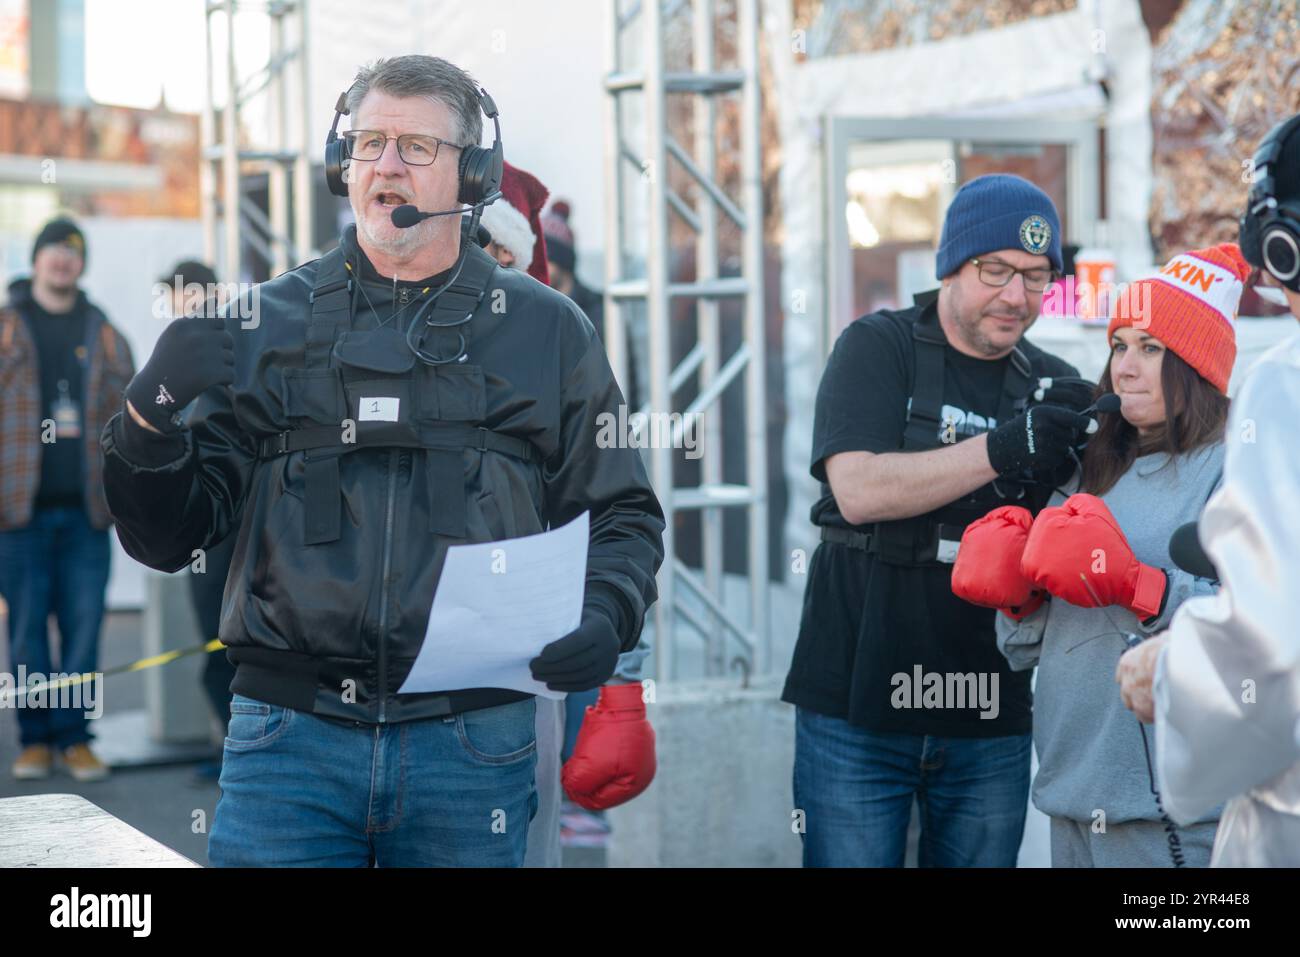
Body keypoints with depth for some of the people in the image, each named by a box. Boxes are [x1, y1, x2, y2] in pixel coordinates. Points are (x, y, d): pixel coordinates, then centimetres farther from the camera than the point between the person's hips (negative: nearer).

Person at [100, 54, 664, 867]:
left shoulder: (547, 332, 10)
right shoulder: (265, 322, 9)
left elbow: (622, 515, 12)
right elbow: (169, 537, 8)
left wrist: (607, 617, -9)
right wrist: (150, 419, -12)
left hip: (473, 740, 0)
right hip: (289, 735, 0)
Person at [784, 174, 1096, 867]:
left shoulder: (1053, 387, 10)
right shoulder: (878, 347, 0)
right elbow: (858, 490, -15)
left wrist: (1080, 444, -14)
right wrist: (1002, 451, -23)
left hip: (992, 721, 4)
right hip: (858, 705, -3)